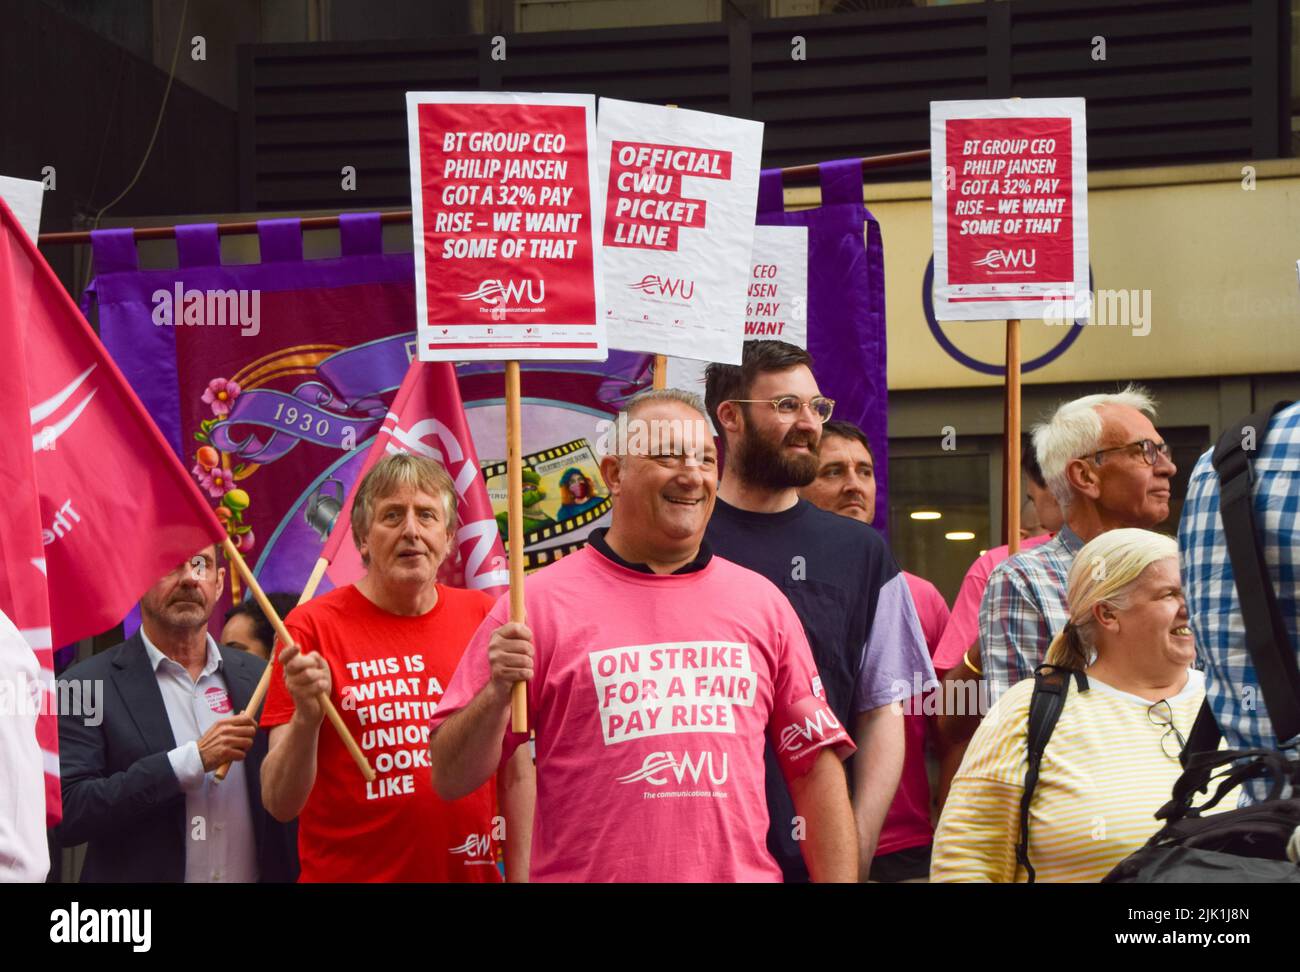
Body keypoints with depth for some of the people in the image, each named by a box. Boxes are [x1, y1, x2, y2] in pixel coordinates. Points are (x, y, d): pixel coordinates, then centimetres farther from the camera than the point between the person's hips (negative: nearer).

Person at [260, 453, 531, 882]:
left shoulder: (484, 617, 2)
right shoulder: (313, 625, -8)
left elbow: (515, 767, 8)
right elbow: (280, 804, -12)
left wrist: (521, 873, 3)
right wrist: (307, 718, -28)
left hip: (470, 872, 3)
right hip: (347, 872, -3)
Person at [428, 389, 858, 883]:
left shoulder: (761, 602, 7)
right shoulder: (540, 602, -3)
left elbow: (816, 764, 7)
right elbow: (451, 780, -4)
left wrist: (837, 879, -2)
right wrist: (498, 693, -22)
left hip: (742, 870, 3)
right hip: (584, 872, -2)